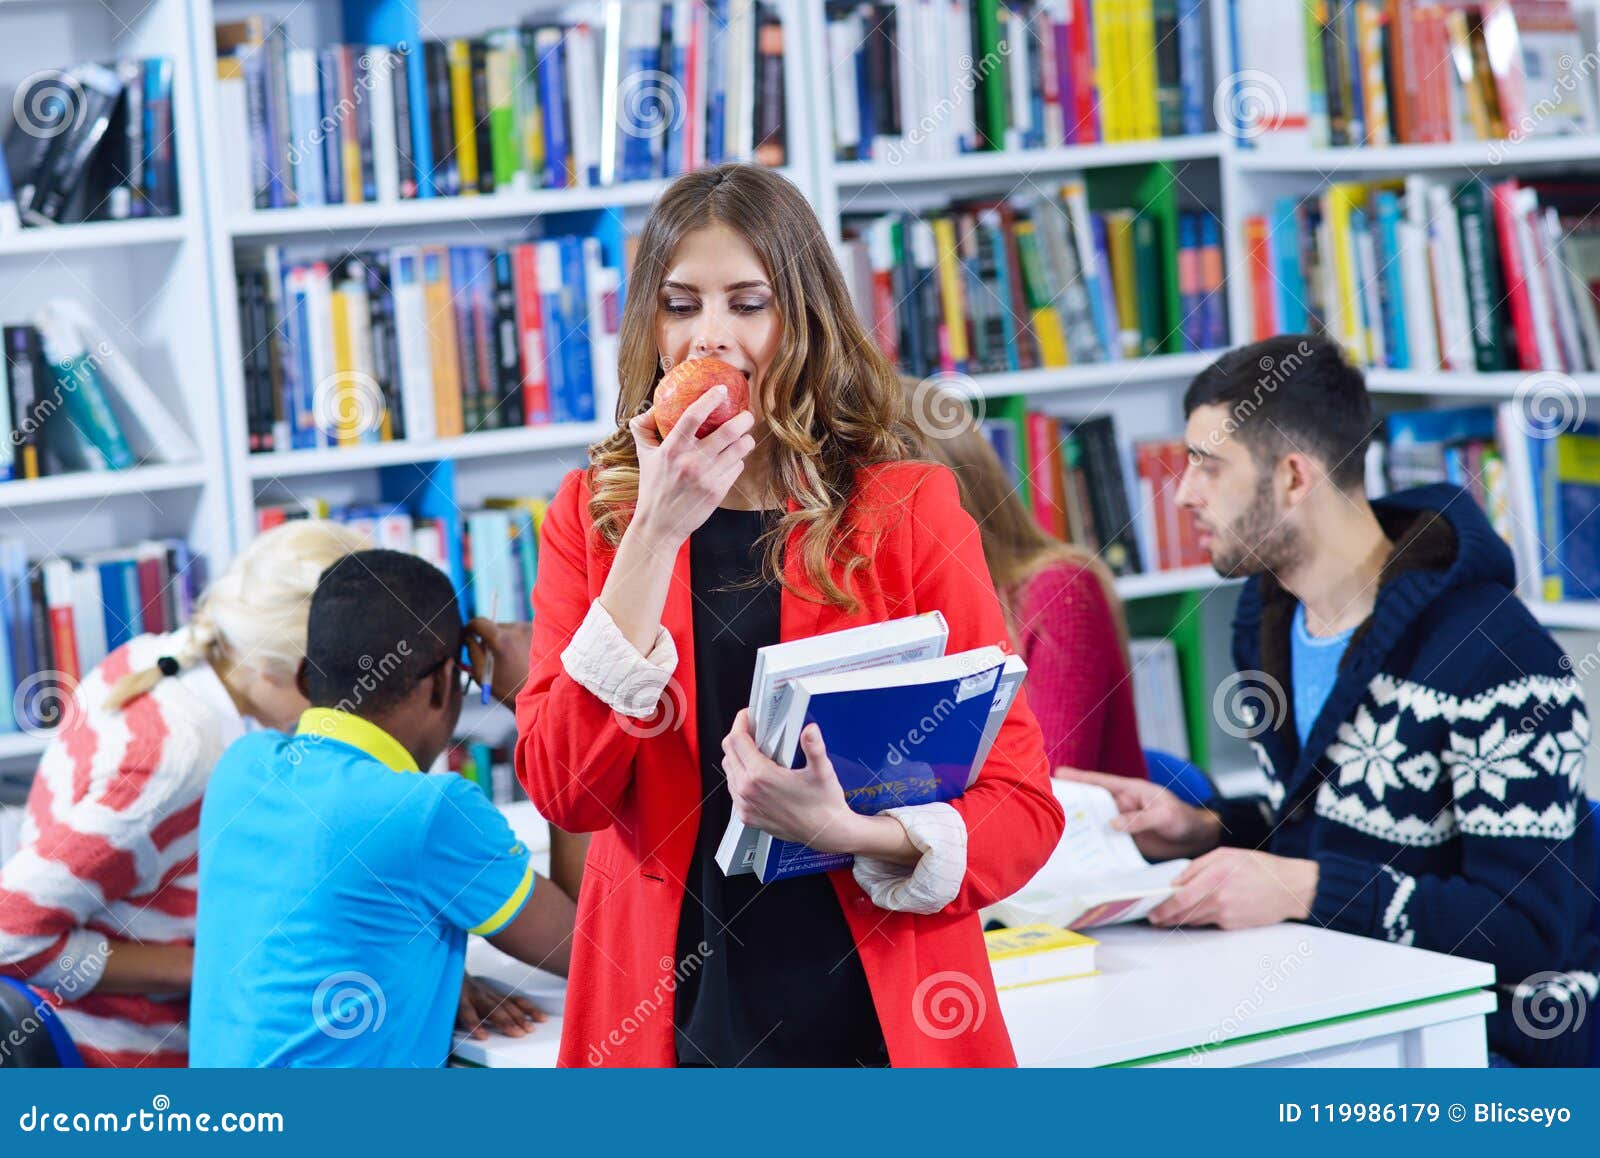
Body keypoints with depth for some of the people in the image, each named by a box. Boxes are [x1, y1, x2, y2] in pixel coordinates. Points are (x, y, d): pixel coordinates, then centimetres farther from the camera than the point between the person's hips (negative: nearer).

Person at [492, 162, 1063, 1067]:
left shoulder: (908, 508, -1)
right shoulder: (593, 515, 3)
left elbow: (1023, 803, -4)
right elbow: (563, 790, -9)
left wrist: (854, 832, -23)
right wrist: (656, 533, -14)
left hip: (879, 1017, -1)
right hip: (671, 1020, 1)